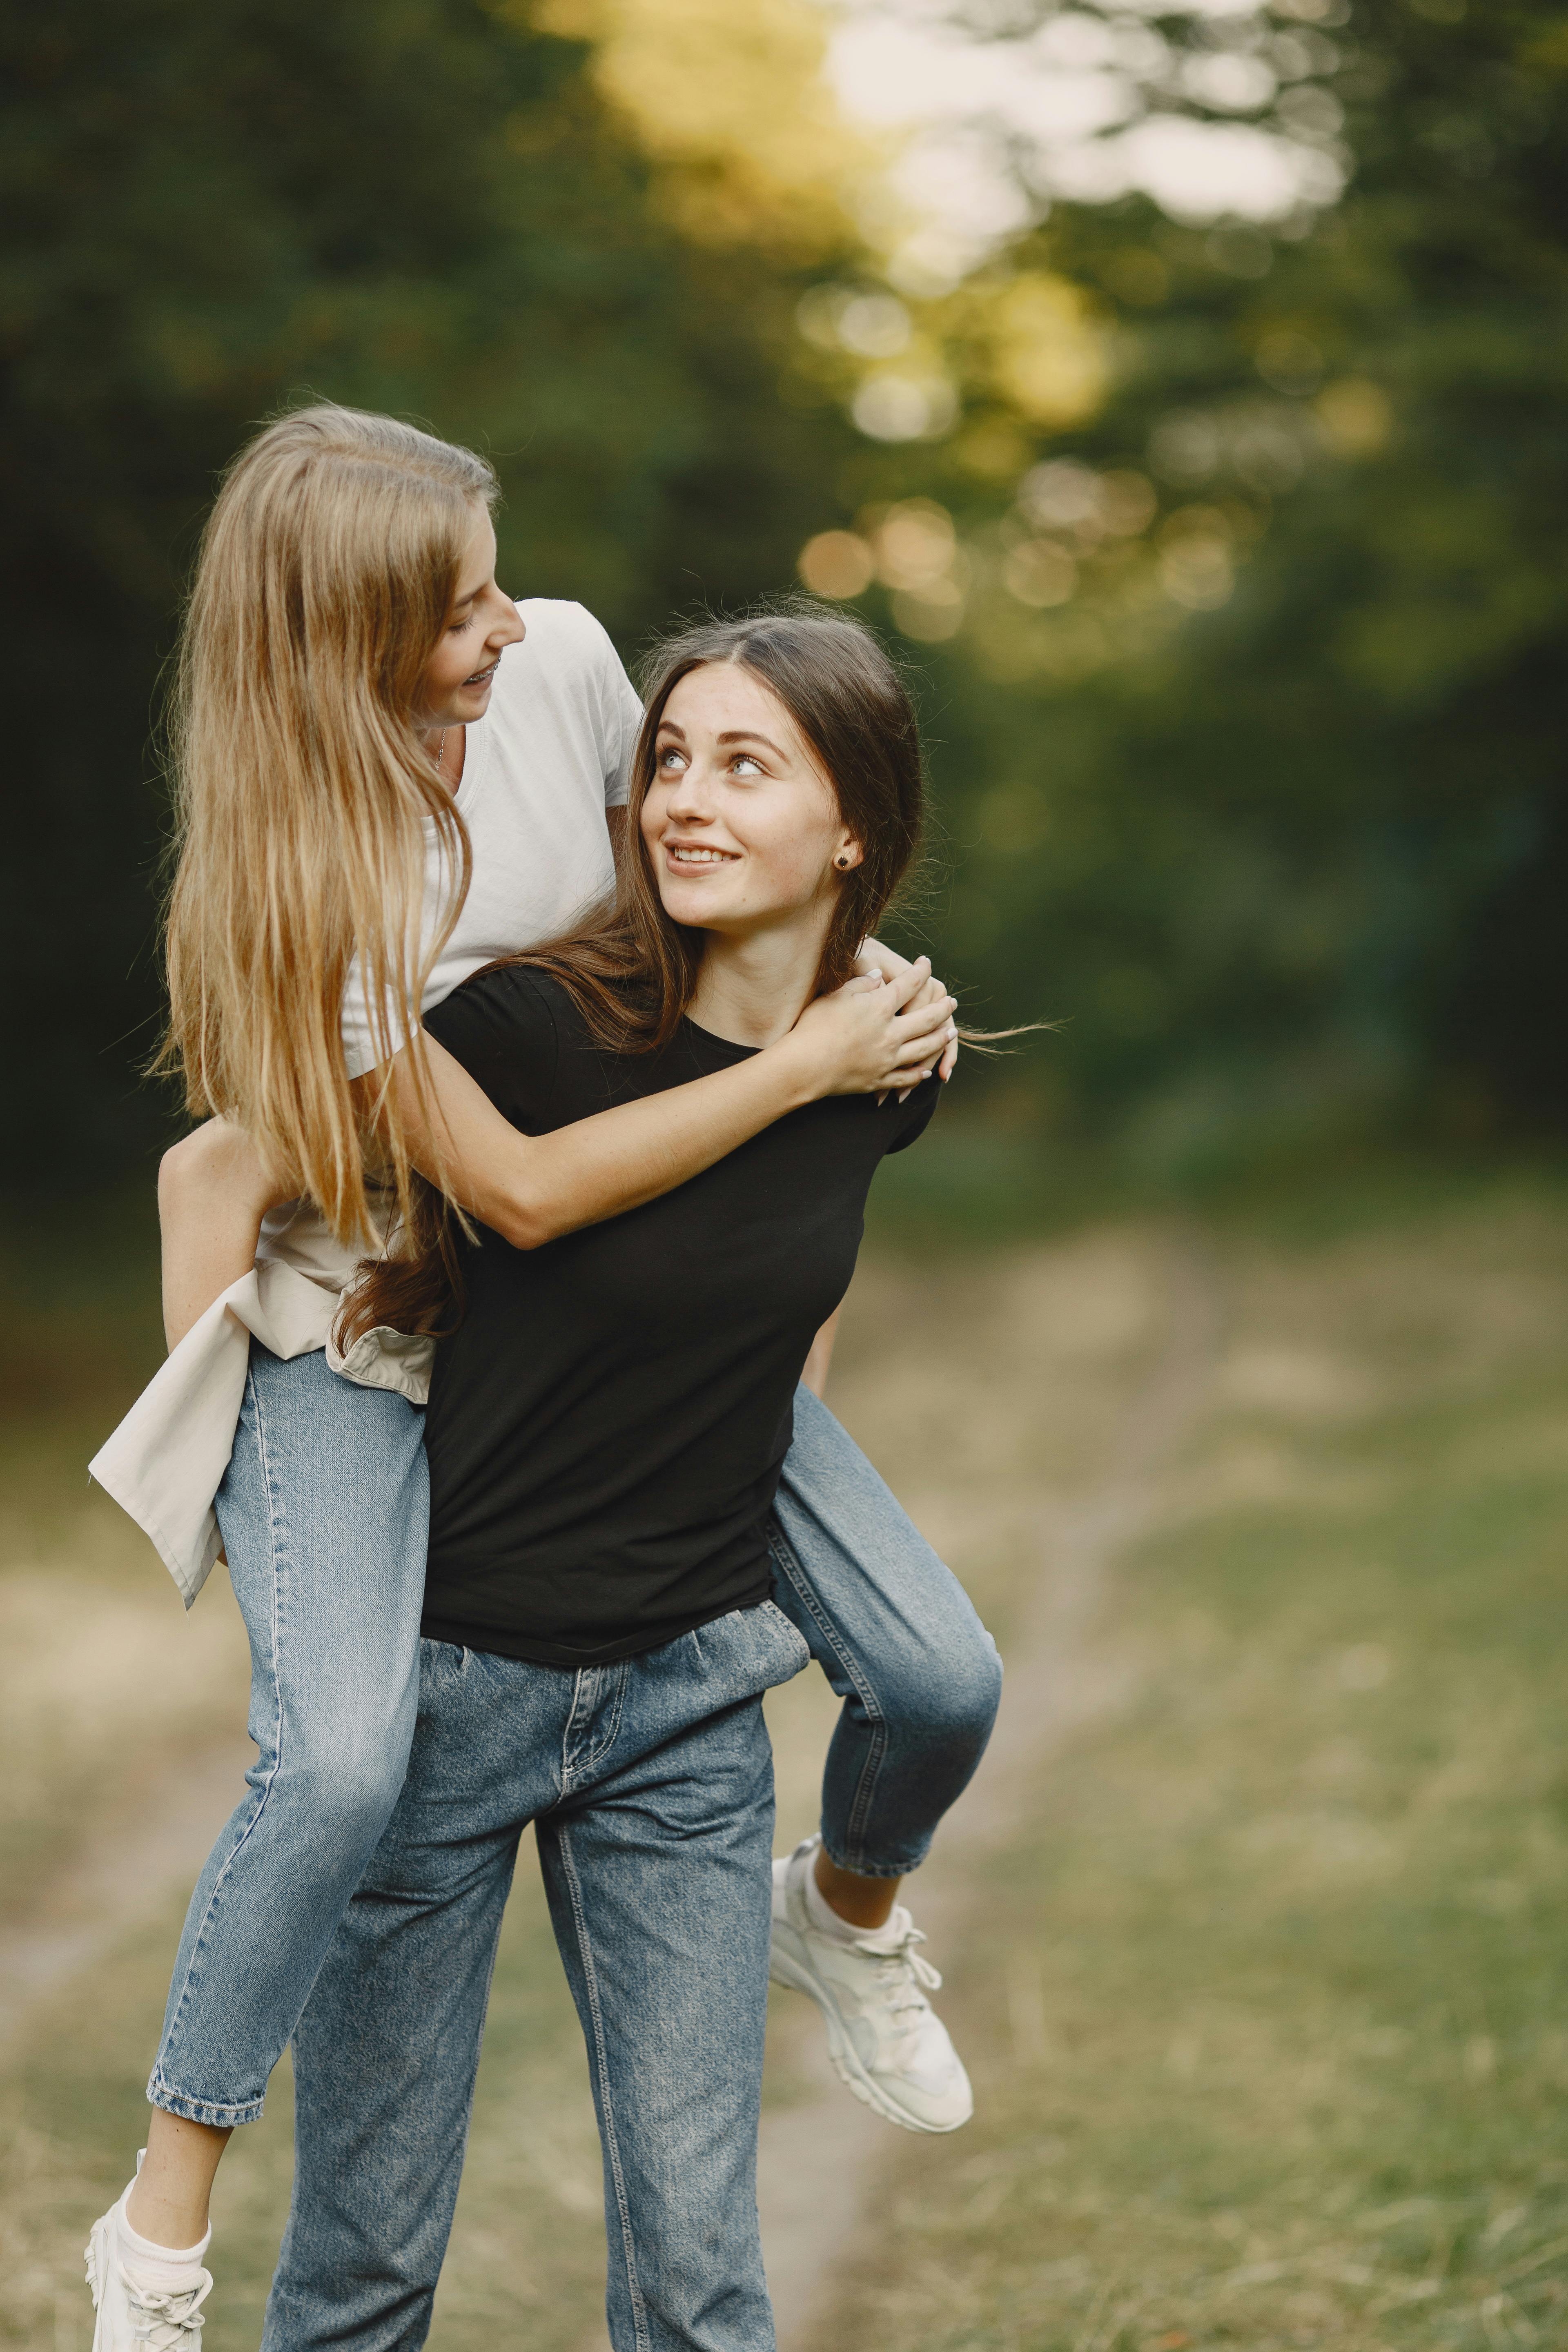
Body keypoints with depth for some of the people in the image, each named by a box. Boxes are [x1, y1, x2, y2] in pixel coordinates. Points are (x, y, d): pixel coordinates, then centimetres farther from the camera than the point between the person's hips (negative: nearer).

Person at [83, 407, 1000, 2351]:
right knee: (342, 1759, -31)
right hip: (357, 1330, -5)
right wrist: (803, 1066, -27)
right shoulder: (295, 883, -30)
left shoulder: (563, 666, -14)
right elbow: (523, 1192, -29)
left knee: (942, 1681, -1)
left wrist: (849, 971, -1)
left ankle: (847, 1913, 37)